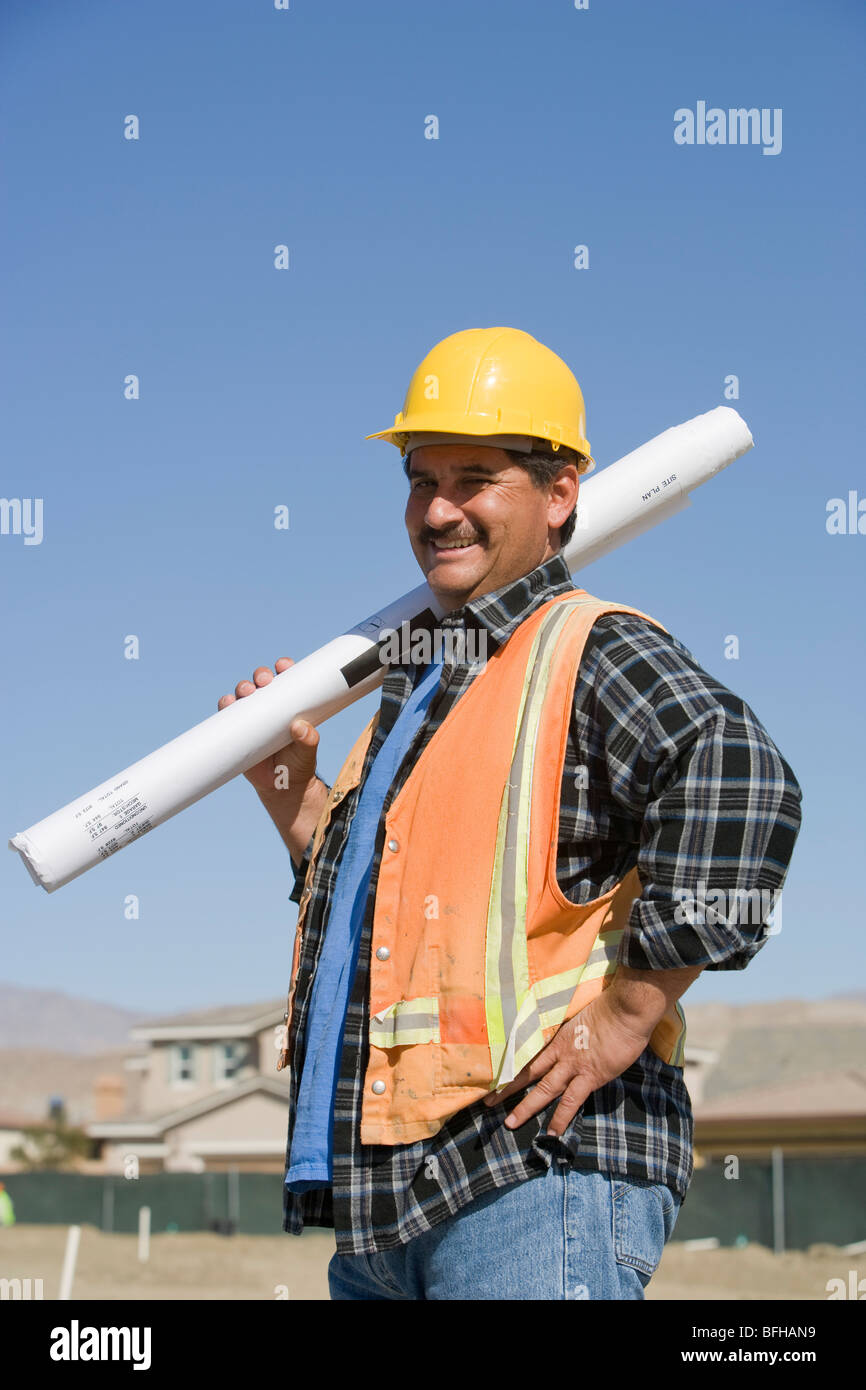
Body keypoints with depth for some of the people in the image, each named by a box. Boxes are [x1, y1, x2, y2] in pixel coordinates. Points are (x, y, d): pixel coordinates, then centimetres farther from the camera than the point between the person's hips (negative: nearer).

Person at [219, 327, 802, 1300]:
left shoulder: (592, 653, -6)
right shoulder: (415, 683, 21)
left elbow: (738, 777, -26)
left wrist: (628, 1016, -22)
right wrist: (290, 791, 16)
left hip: (536, 1161, -9)